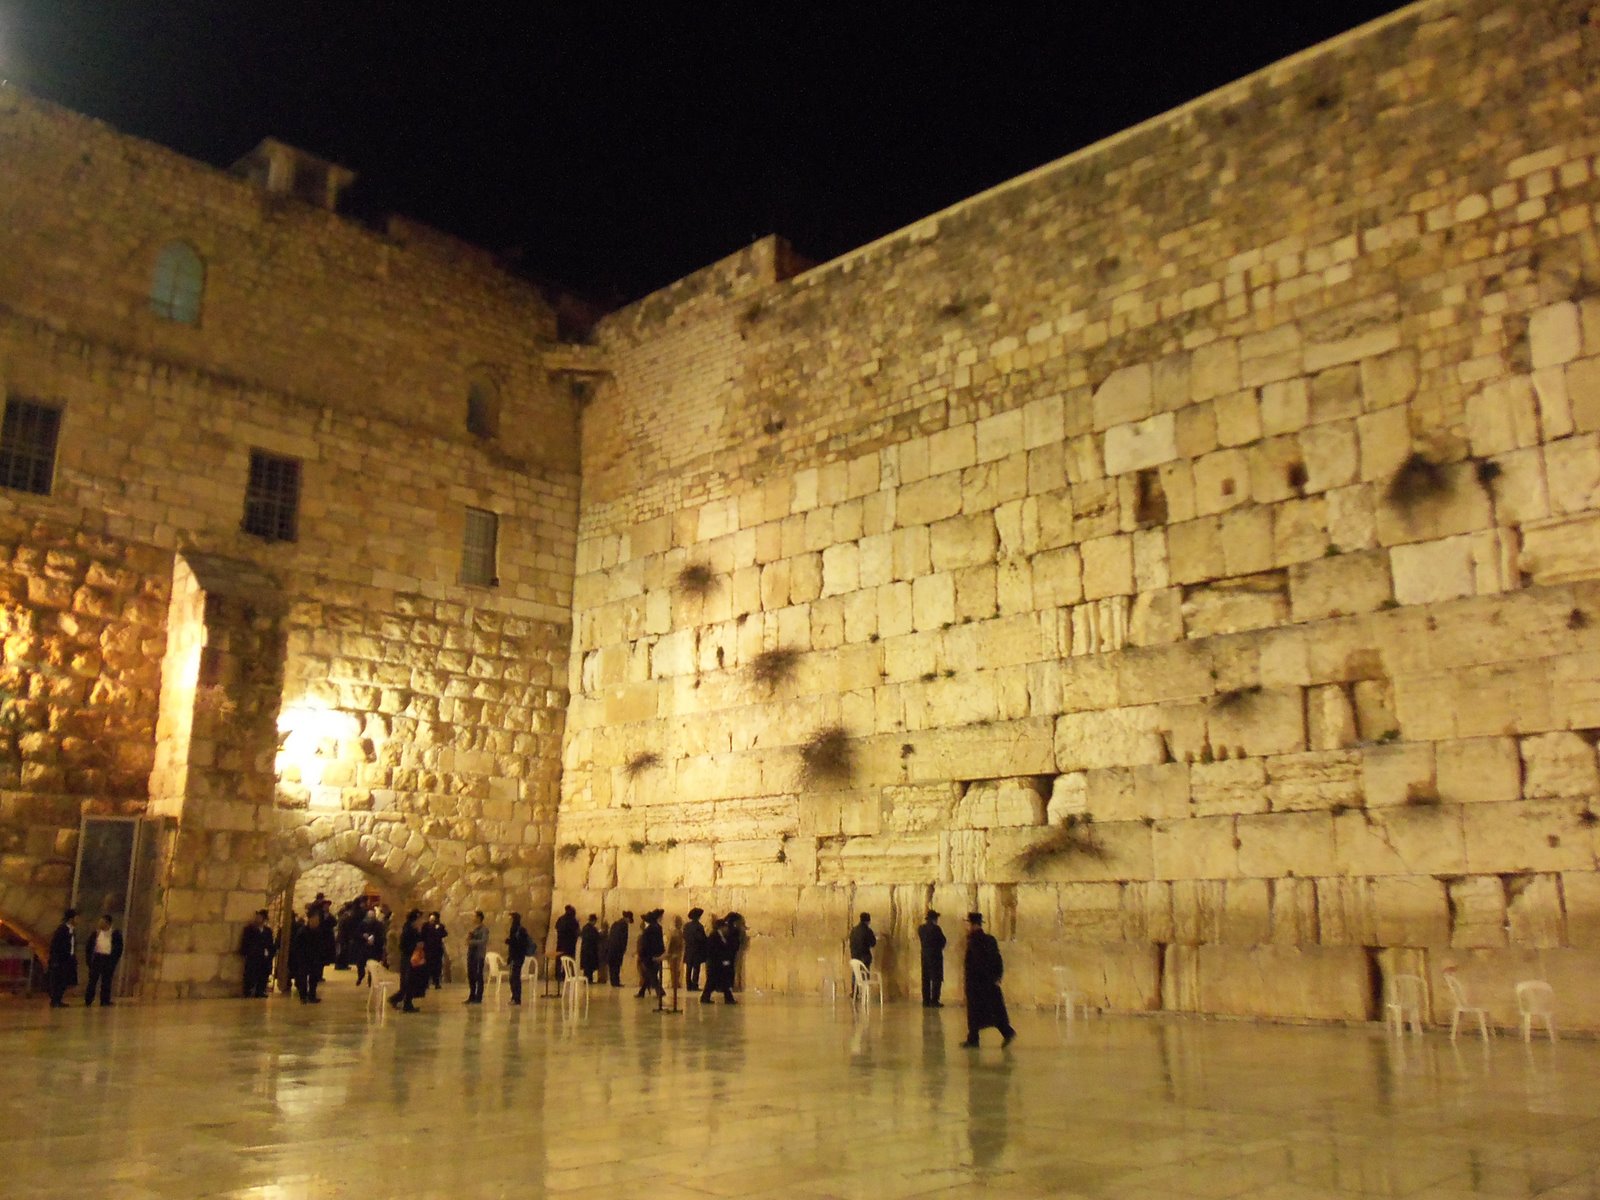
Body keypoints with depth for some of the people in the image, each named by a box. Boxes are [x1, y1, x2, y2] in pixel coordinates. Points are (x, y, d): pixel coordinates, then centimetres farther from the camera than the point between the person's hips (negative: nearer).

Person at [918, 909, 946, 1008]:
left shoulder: (920, 928, 4)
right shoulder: (935, 928, -13)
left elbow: (921, 939, 11)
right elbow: (943, 940, -5)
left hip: (925, 955, 6)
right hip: (935, 955, -6)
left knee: (925, 979, 9)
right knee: (936, 979, -1)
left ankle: (926, 1001, 8)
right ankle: (934, 1001, -5)